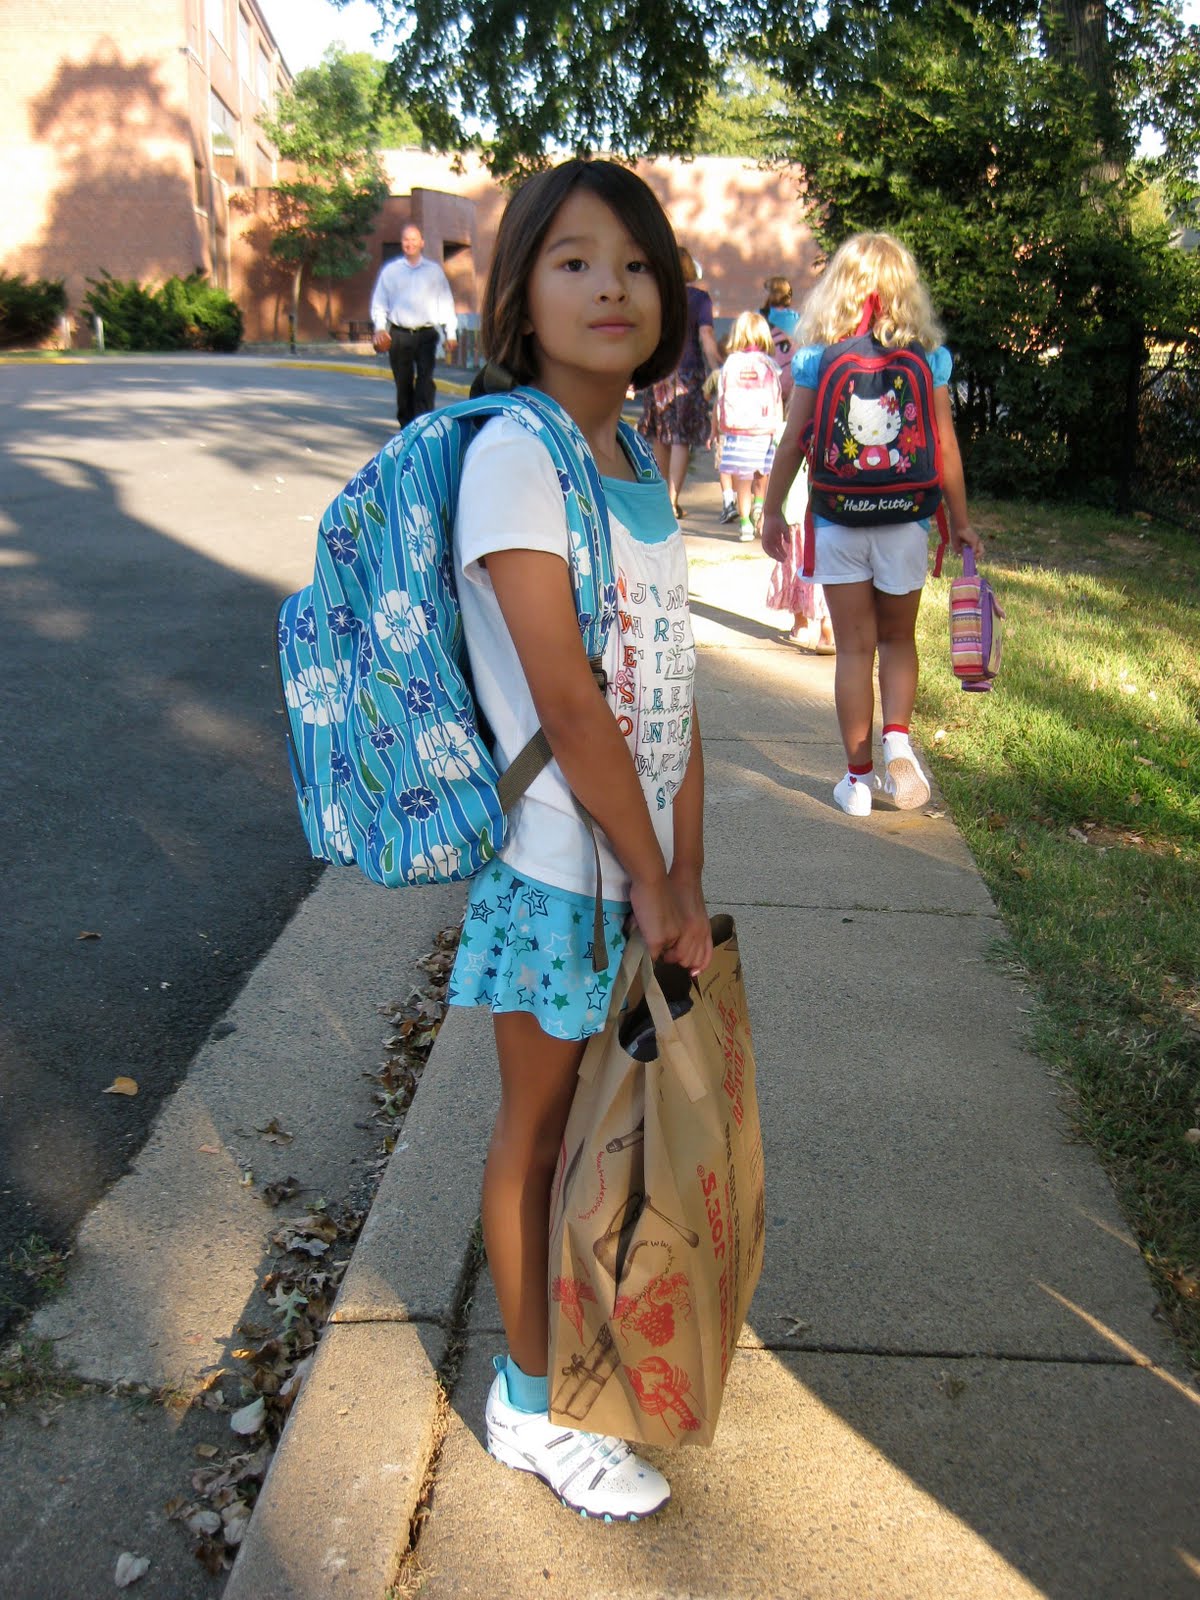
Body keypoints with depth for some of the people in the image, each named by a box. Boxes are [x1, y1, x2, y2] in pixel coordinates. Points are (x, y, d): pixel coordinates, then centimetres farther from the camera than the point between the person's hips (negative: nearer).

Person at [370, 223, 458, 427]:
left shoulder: (434, 270, 8)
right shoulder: (390, 270, 9)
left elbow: (446, 302, 8)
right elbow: (379, 302, 10)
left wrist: (451, 334, 2)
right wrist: (380, 328, -6)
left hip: (426, 334, -1)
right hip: (399, 334, 1)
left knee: (425, 381, -15)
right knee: (403, 384, 6)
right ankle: (407, 426, 18)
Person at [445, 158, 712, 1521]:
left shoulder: (638, 465, 8)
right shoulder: (511, 453, -16)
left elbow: (675, 695, 5)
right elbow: (564, 701, -21)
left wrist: (686, 881, 1)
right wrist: (651, 879, -14)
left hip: (639, 865, 7)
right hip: (556, 863, -7)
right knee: (539, 1127, 10)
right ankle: (532, 1405, 32)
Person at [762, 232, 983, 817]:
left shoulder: (818, 357, -3)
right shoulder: (928, 357, -1)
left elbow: (793, 441, -3)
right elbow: (945, 445, -1)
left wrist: (772, 509, 9)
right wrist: (960, 521, 8)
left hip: (837, 522, 0)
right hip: (905, 521, 1)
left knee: (855, 647, 8)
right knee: (898, 640, 19)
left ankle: (858, 774, 13)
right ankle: (897, 737, -2)